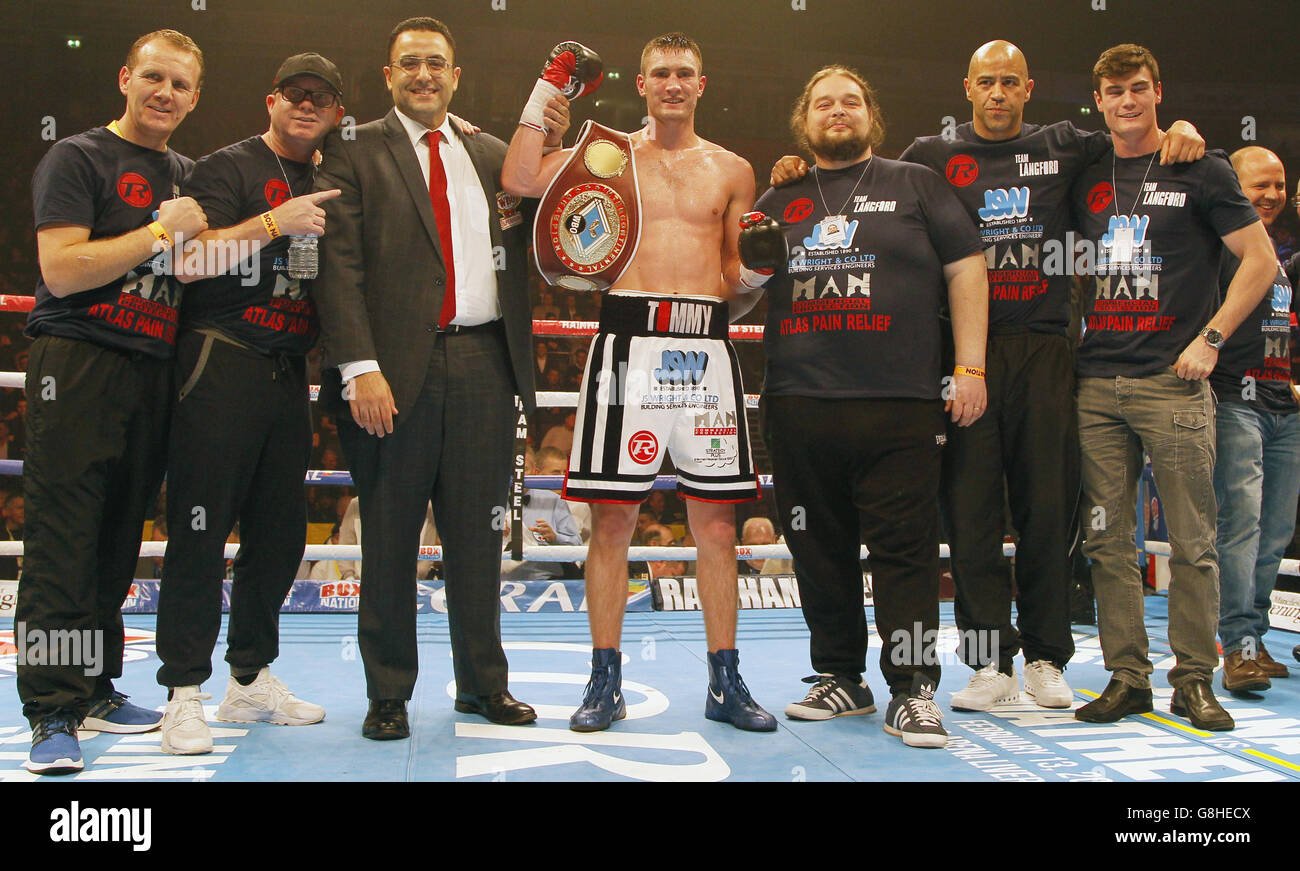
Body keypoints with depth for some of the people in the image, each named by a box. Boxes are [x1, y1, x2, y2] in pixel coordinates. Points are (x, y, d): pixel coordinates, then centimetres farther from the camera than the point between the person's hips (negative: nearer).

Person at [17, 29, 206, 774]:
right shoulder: (77, 158, 0)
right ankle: (52, 712, -3)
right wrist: (161, 233, -11)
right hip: (79, 367, -6)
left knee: (118, 544, 10)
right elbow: (61, 270, -12)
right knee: (62, 545, -6)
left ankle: (95, 691, 19)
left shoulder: (187, 176, 20)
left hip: (154, 372, 6)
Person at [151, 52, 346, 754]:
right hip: (222, 362, -6)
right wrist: (274, 223, -18)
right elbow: (187, 260, -14)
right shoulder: (230, 168, -1)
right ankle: (184, 693, 3)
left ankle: (251, 679, 21)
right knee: (201, 530, -6)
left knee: (281, 531, 8)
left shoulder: (326, 184, 18)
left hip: (288, 373, 7)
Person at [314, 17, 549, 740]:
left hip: (484, 362, 3)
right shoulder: (354, 153, 5)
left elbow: (526, 254, 20)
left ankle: (484, 682, 23)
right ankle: (389, 692, 17)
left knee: (478, 532, 9)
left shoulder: (495, 156, 18)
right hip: (396, 365, -3)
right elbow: (339, 266, -4)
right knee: (390, 537, 4)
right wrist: (359, 367, -15)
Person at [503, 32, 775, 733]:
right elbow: (520, 181, -4)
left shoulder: (731, 170, 16)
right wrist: (546, 94, 0)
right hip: (628, 339, -2)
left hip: (707, 345, 2)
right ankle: (605, 682, 10)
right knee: (612, 516, -1)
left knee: (717, 520, 3)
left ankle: (724, 682, 13)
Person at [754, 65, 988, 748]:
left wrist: (970, 367, -2)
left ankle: (912, 690, 4)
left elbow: (966, 269, 6)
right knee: (818, 549, 7)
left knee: (904, 548, -5)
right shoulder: (779, 203, 18)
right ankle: (840, 678, 20)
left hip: (899, 403, -3)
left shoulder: (915, 185, 11)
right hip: (797, 403, 3)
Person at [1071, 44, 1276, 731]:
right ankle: (1127, 675, 13)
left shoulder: (1199, 171, 3)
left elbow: (1261, 261, 1)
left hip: (1172, 382, -3)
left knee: (1191, 540, 0)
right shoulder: (1086, 180, 14)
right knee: (1107, 539, 4)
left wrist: (1209, 340, -6)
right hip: (1097, 384, 4)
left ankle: (1194, 679, 11)